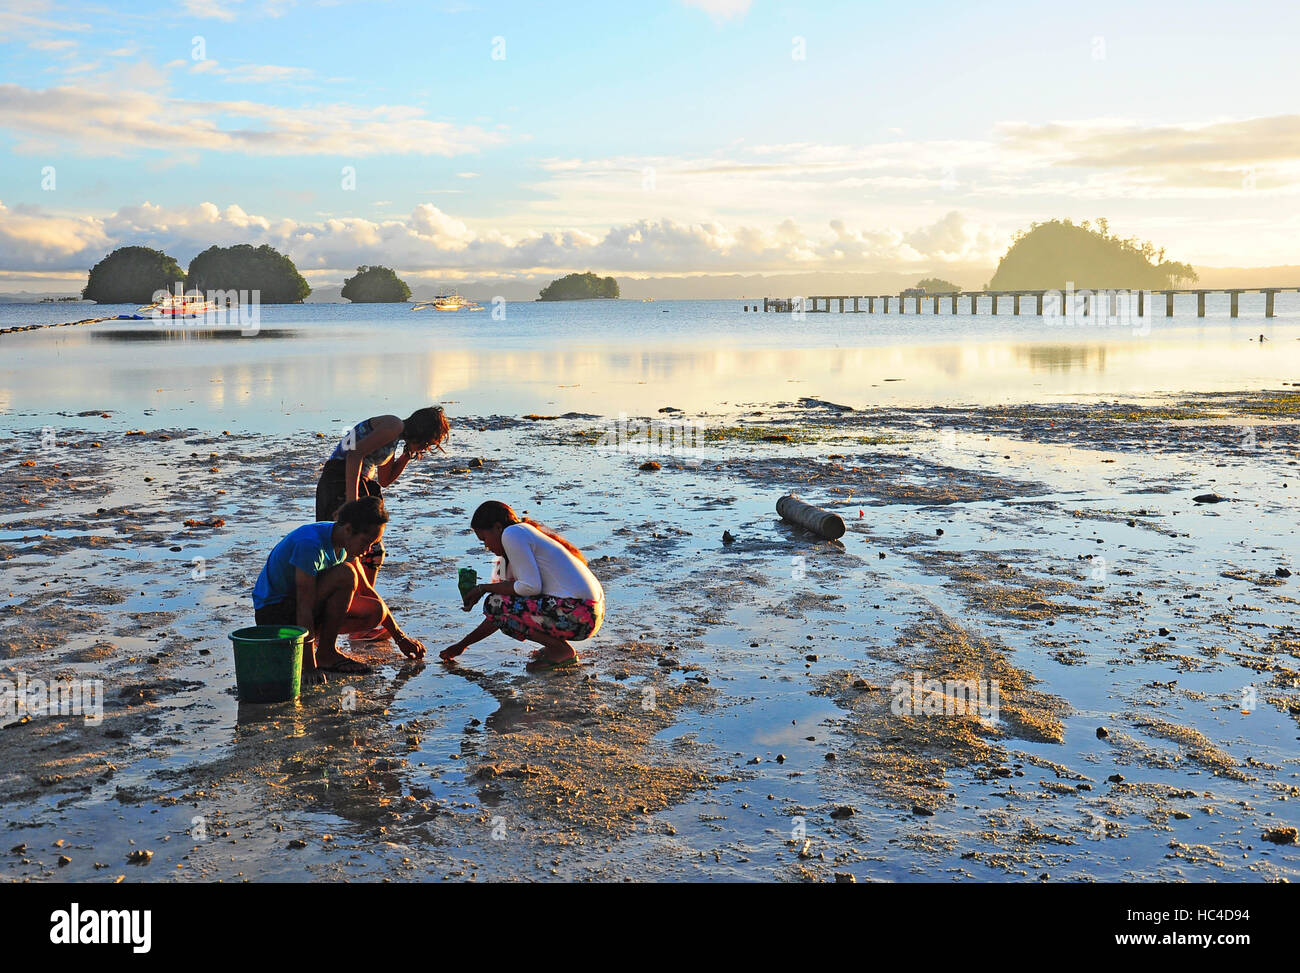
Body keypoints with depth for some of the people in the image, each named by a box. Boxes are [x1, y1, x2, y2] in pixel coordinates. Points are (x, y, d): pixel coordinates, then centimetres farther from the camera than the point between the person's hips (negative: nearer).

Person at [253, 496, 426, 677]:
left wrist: (400, 637, 11)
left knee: (376, 611, -8)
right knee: (345, 574, -28)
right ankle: (326, 653, -16)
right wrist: (309, 668, -33)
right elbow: (304, 608, -31)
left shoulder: (345, 544, -1)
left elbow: (367, 591, 11)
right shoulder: (311, 544, -28)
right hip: (272, 612, -8)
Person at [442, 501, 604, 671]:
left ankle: (563, 651, -2)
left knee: (494, 603, -7)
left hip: (579, 616, -10)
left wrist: (484, 588, -2)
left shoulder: (512, 533, -4)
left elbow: (531, 587, -15)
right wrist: (462, 645, 27)